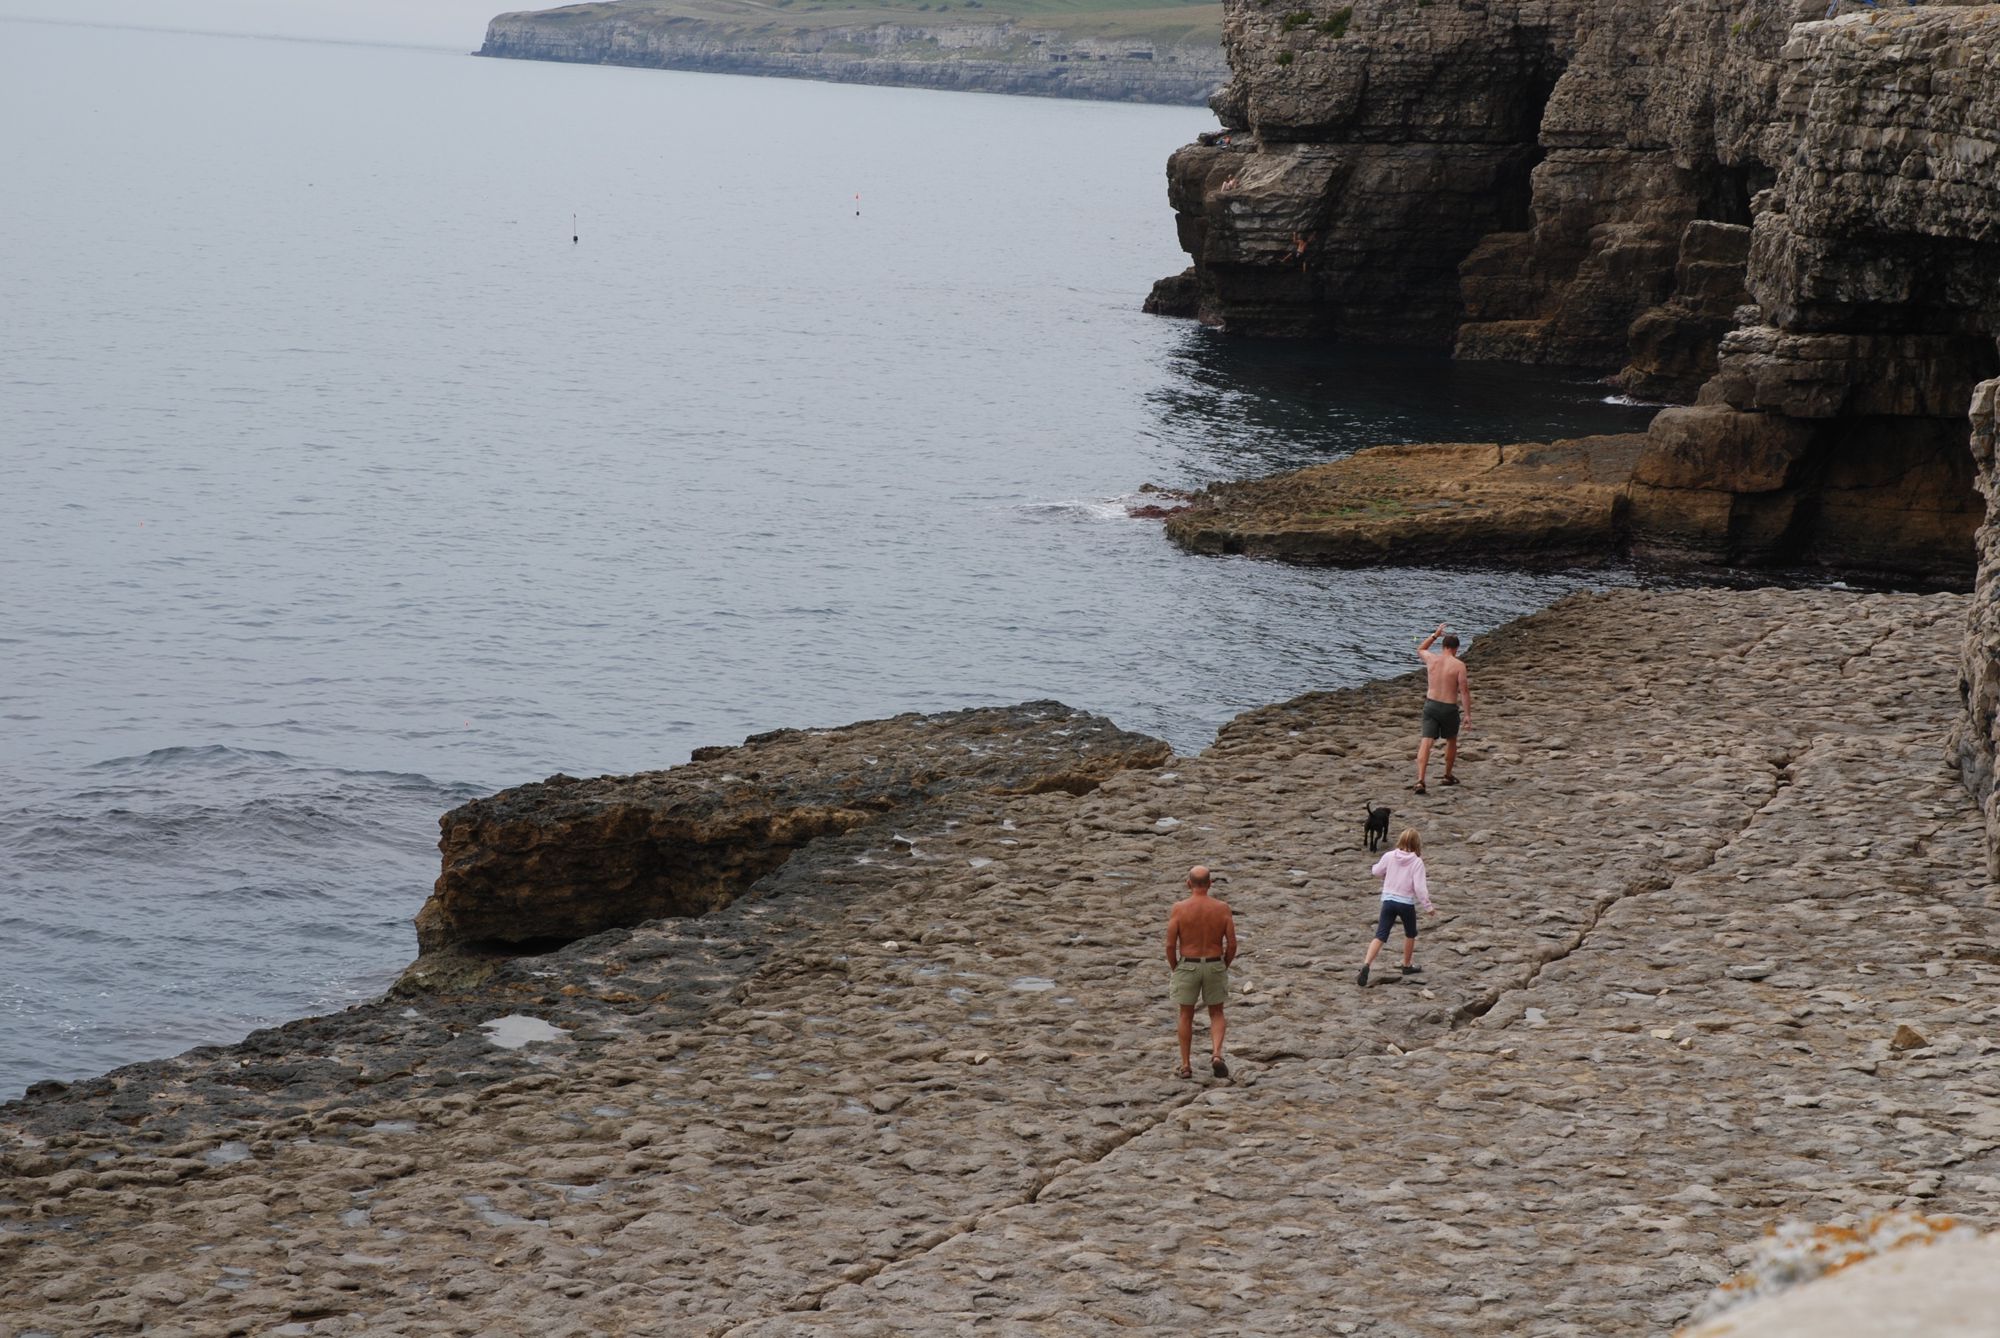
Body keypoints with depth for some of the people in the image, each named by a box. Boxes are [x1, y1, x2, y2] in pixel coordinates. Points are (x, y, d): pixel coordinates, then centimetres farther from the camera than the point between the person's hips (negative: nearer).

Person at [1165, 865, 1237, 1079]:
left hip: (1188, 965, -1)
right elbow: (1232, 944, -6)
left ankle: (1185, 1066, 16)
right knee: (1216, 1013, 17)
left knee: (1186, 1016, 14)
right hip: (1215, 965, 1)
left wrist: (1175, 969, 7)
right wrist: (1224, 966, 11)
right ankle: (1216, 1054, -6)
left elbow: (1170, 944, -10)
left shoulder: (1179, 908, -11)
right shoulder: (1222, 908, -7)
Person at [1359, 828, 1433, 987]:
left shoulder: (1389, 856, -3)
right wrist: (1427, 906, -8)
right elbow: (1419, 886, -16)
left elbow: (1376, 871, 12)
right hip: (1407, 903, -2)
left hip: (1388, 900, 2)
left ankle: (1366, 965, -21)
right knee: (1410, 935, 24)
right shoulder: (1417, 862, -11)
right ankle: (1407, 965, 37)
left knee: (1380, 936, -1)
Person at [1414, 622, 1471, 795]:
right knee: (1451, 741, 23)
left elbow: (1419, 650, 25)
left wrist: (1435, 635, 28)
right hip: (1449, 709, -2)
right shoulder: (1458, 665, -11)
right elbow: (1464, 691, -13)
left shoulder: (1431, 658, 0)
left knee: (1426, 742, -5)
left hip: (1431, 705, 2)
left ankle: (1420, 781, -21)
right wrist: (1468, 714, -8)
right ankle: (1448, 776, 38)